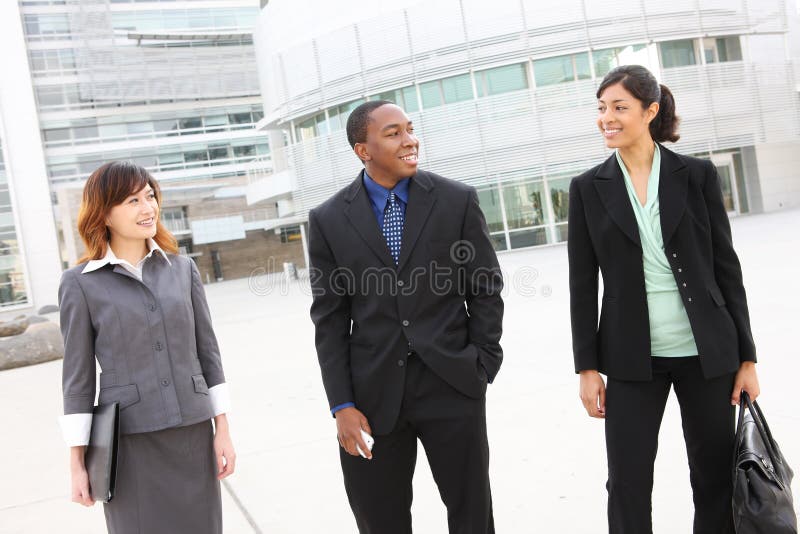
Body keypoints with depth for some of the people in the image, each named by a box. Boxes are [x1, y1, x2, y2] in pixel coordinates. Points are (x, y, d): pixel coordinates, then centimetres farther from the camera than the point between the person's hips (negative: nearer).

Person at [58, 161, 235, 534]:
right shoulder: (80, 283, -3)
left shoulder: (183, 268, 5)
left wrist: (223, 430, 5)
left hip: (194, 434, 3)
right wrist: (77, 463, -1)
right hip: (129, 443, -2)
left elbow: (207, 352, 7)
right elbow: (77, 377, 0)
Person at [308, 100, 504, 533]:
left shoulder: (457, 200, -1)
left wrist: (482, 365, -2)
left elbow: (486, 290, 4)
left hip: (452, 385, 0)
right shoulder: (328, 220, -1)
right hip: (372, 394, 1)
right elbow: (330, 320, 1)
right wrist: (342, 405, -4)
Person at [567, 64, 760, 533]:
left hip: (707, 352, 0)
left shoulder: (697, 174, 0)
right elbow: (582, 284, 1)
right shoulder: (589, 188, 1)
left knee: (718, 479, 11)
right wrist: (587, 367, -2)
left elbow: (726, 267, 1)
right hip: (632, 358, 0)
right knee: (628, 486, 5)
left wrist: (746, 356, 0)